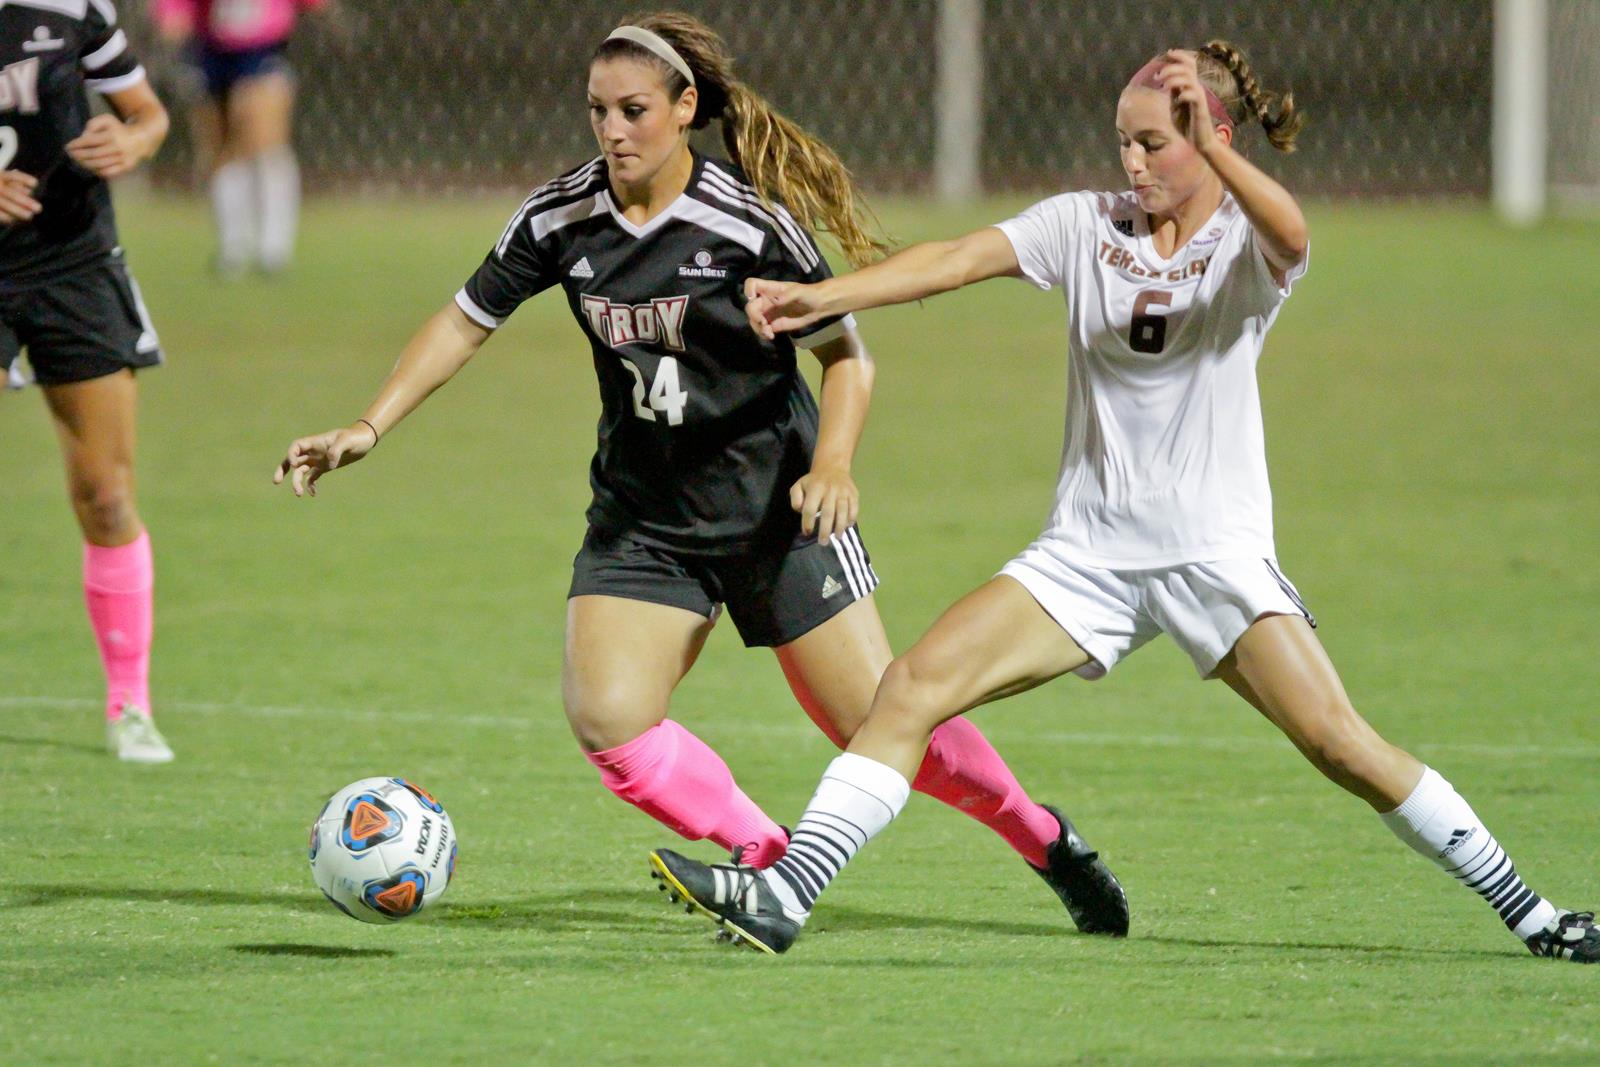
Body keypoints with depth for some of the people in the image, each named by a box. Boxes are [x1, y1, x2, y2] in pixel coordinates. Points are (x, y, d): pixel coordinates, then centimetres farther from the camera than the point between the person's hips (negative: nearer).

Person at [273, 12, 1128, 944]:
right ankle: (770, 863, -1)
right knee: (607, 720, -18)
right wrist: (367, 430, -4)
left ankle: (1044, 838, 20)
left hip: (775, 506, -4)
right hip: (641, 513, 4)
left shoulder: (751, 222, -17)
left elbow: (846, 354, -9)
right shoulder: (562, 218, -5)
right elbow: (466, 323, 5)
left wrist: (830, 464, -26)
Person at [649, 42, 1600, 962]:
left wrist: (1211, 147, -48)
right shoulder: (1086, 225, 4)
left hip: (1217, 551, -4)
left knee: (1340, 743, -14)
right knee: (915, 685, -11)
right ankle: (782, 898, -11)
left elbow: (1289, 236, -31)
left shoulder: (1243, 245, -6)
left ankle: (1524, 910, -1)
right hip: (1090, 553, 4)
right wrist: (821, 297, -23)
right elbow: (958, 259, -9)